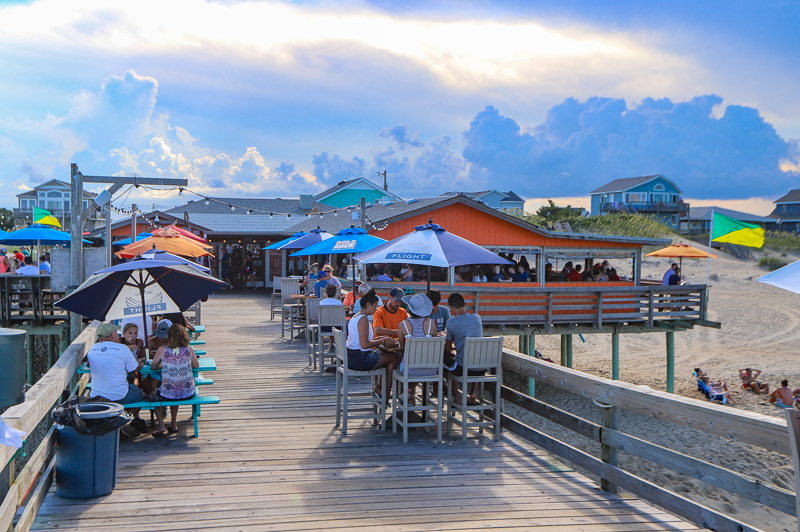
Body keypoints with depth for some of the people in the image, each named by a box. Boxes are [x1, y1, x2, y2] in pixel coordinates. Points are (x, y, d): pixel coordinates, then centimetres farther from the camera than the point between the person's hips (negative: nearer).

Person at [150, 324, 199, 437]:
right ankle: (173, 424, 35)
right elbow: (196, 365, 9)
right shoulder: (188, 348, -5)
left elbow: (153, 367, 4)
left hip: (168, 394, -3)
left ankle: (161, 426, 18)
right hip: (188, 393, 3)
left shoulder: (162, 350, -10)